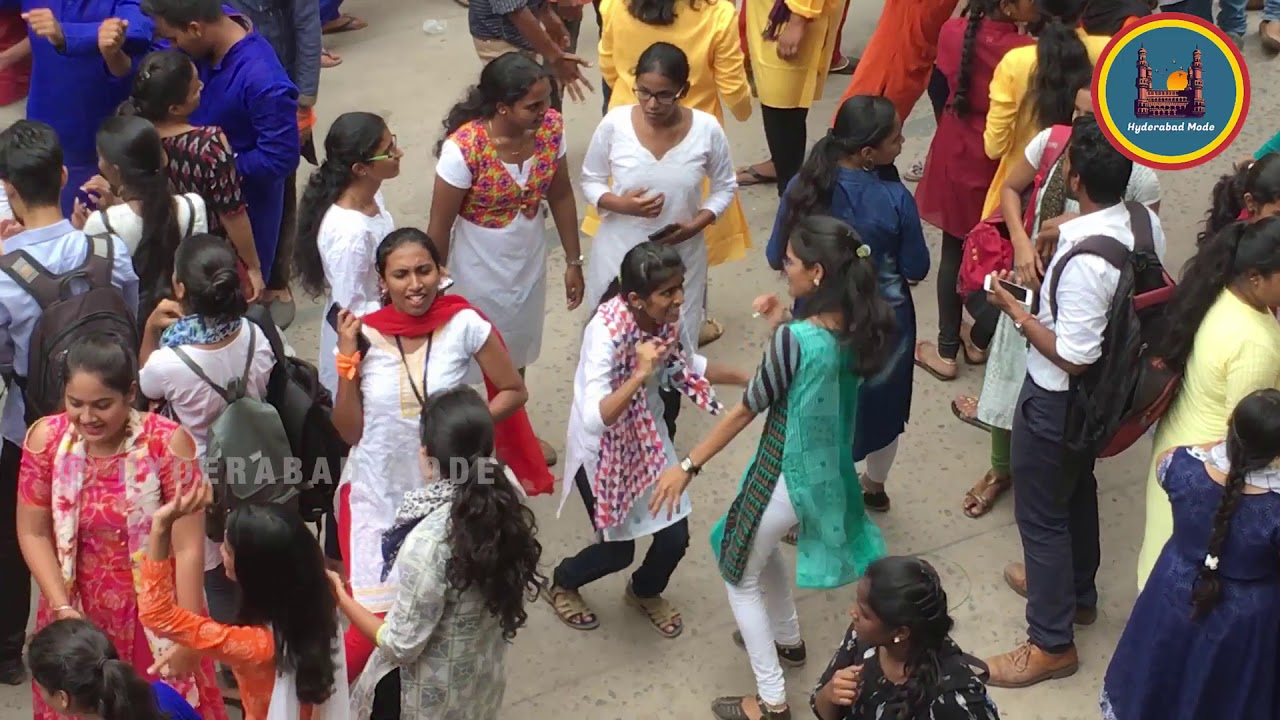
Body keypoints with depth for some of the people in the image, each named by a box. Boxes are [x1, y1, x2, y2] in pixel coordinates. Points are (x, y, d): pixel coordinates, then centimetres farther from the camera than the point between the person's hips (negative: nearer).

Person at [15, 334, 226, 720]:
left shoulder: (168, 443, -21)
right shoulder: (45, 439, -11)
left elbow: (188, 548, -18)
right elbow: (33, 533, -3)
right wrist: (62, 608, -13)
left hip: (156, 616, -2)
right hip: (78, 616, 3)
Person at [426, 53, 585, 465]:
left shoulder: (551, 127, -18)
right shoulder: (464, 149, -32)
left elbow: (561, 196, -2)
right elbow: (439, 227, -20)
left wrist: (573, 261, 4)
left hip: (529, 260, 5)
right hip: (479, 269, -5)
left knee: (517, 350, 27)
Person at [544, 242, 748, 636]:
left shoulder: (668, 316, -16)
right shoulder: (607, 332, -35)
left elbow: (687, 364, 7)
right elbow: (593, 420, -42)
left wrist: (747, 378, 1)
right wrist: (640, 374, -50)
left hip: (647, 437, 6)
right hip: (602, 447, -6)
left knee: (675, 535, 8)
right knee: (617, 550, 8)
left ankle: (645, 592, 43)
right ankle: (561, 584, 42)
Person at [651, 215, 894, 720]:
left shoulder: (795, 338, -28)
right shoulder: (858, 328, -7)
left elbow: (746, 410, -20)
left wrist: (688, 466, -10)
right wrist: (783, 327, 0)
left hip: (787, 474, -8)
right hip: (829, 470, 8)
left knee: (740, 574, 14)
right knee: (761, 545, 34)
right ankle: (787, 639, 52)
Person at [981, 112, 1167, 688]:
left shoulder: (1085, 261, -36)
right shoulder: (1146, 224, -10)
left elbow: (1073, 356, -29)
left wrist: (1014, 310, -19)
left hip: (1057, 399, -9)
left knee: (1041, 513, 10)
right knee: (1077, 489, 29)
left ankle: (1052, 643, 27)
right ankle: (1076, 592, 52)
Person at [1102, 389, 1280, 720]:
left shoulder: (1184, 465, -26)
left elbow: (1164, 461, 0)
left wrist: (1228, 445, 4)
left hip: (1176, 595, 3)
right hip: (1244, 620, -3)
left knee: (1159, 684, 30)